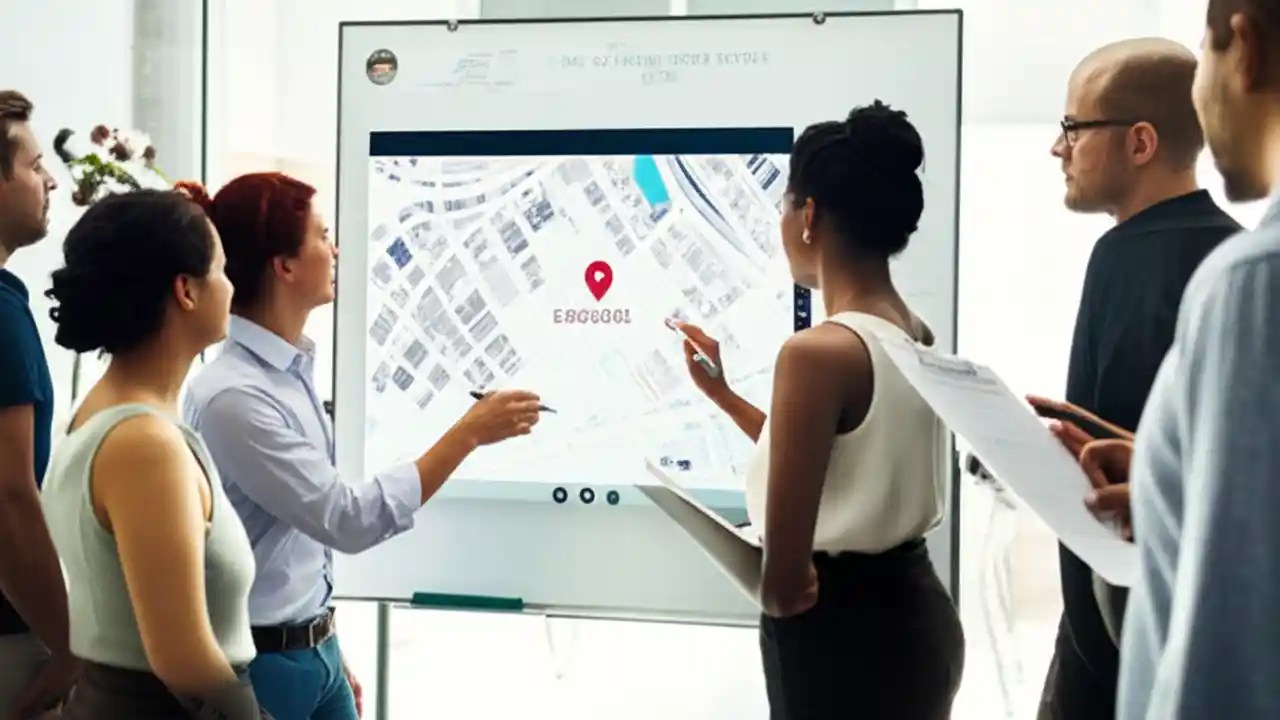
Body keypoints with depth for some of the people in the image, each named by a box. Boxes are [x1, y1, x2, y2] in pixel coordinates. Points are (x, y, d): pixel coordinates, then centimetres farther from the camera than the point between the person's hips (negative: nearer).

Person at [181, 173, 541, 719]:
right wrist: (468, 433, -20)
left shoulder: (290, 372, 4)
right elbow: (347, 518, -22)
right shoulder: (233, 396, -22)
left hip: (315, 652, 8)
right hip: (262, 663, -8)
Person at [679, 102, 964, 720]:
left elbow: (784, 587, -25)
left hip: (839, 640, -8)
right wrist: (722, 394, 19)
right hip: (917, 616, 8)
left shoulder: (817, 353, -24)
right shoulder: (918, 338, 2)